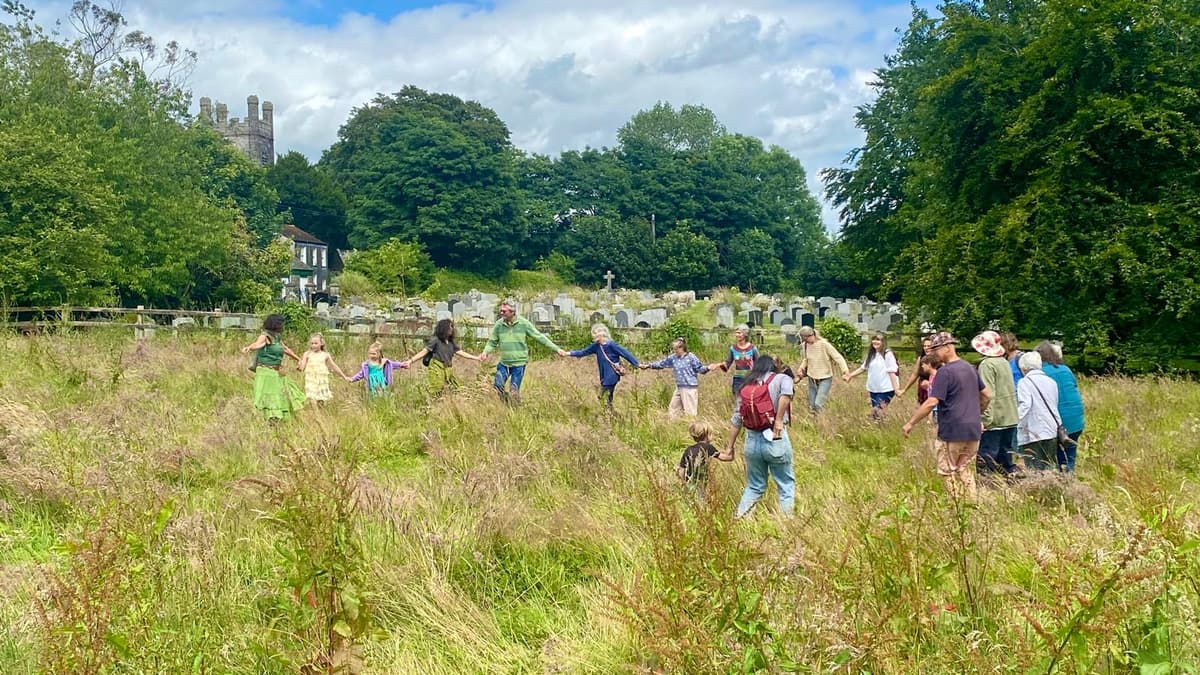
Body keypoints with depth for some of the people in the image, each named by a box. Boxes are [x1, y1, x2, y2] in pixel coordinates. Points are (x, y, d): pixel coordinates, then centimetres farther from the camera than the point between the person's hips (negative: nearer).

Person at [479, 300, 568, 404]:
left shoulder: (523, 323, -8)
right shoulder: (499, 325, -1)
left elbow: (540, 337, -5)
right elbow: (492, 342, 6)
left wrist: (557, 349, -7)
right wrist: (485, 352, -14)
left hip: (519, 364, -3)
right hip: (503, 364, 3)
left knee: (514, 392, -4)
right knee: (497, 387, 1)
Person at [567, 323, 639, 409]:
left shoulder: (611, 345, -15)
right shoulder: (596, 346, 5)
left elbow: (625, 353, -13)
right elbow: (583, 352, 11)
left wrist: (637, 364, -13)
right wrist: (568, 353, 7)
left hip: (612, 376, -7)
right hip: (604, 377, 7)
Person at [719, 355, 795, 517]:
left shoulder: (745, 388, 13)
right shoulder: (781, 379, 1)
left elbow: (736, 420, 12)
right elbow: (786, 391, -25)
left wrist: (729, 448, 17)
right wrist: (779, 420, -19)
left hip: (752, 441, 5)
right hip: (776, 440, -5)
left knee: (754, 487, 19)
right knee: (786, 486, 8)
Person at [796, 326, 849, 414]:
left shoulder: (824, 344, -18)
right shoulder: (806, 345, -2)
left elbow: (838, 358, -18)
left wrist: (845, 371, -32)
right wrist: (802, 368, -2)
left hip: (825, 379, -6)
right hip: (812, 379, 6)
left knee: (818, 404, -20)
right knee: (812, 406, 10)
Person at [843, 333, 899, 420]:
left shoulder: (888, 354, -11)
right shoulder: (871, 354, 9)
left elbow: (892, 372, -13)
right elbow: (863, 368, 12)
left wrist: (896, 389, -16)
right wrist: (850, 375, 1)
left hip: (885, 390, -7)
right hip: (873, 389, 7)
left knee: (878, 413, -14)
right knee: (874, 413, 12)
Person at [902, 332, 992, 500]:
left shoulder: (945, 371, -15)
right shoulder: (969, 368, 10)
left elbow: (931, 402, -21)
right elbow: (987, 395, 18)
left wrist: (910, 423, -15)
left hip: (952, 431, -8)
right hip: (973, 430, 8)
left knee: (949, 472, 4)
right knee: (967, 472, 15)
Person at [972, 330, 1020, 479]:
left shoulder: (987, 365, -13)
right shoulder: (1004, 362, 12)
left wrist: (986, 419, -20)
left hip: (994, 420, -8)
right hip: (1010, 418, 8)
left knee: (985, 460, -5)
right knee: (1005, 457, 16)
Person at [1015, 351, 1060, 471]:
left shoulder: (1024, 382, -7)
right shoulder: (1051, 382, 13)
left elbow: (1025, 406, -17)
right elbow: (1055, 405, 18)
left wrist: (1020, 425, -10)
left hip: (1033, 434, -6)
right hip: (1052, 432, 6)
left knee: (1036, 471, -5)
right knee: (1052, 468, 12)